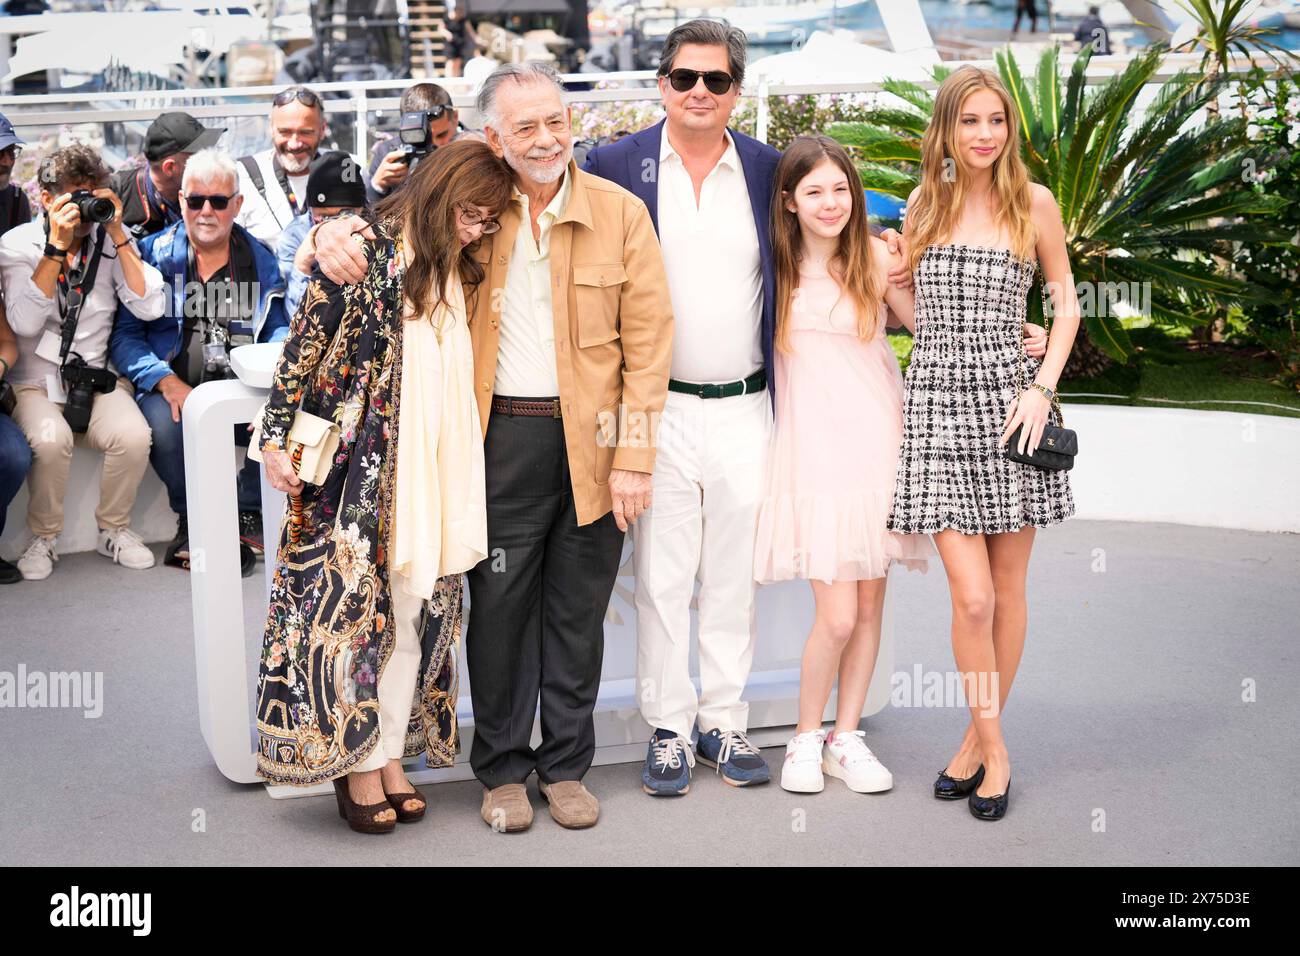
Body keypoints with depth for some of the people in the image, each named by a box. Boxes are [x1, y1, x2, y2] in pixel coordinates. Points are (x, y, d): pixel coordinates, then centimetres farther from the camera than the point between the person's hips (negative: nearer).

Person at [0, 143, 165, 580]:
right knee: (50, 440, -34)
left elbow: (149, 307, -10)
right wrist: (57, 246, -21)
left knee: (134, 436, -29)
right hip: (36, 381, -2)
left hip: (98, 380, 2)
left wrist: (118, 234, -14)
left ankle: (114, 529, -1)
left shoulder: (112, 240, 2)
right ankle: (43, 538, -8)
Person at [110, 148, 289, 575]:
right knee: (165, 422, -36)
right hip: (172, 390, -2)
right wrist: (166, 381, -18)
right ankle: (193, 519, -8)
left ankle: (247, 515, -6)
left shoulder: (261, 260, 10)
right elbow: (125, 334, 0)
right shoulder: (151, 255, 4)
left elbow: (279, 330, 13)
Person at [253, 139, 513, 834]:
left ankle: (388, 754, 17)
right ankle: (352, 761, 8)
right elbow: (305, 345, -8)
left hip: (432, 471, 6)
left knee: (413, 610, 7)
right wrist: (277, 437, -11)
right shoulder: (366, 251, -8)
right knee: (353, 604, -2)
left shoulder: (462, 273, 11)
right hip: (359, 470, -6)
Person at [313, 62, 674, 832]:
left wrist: (633, 456, -8)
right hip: (502, 437, 1)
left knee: (577, 610, 10)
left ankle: (566, 764, 24)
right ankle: (502, 769, 21)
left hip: (590, 441, 0)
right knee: (499, 604, 6)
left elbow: (648, 342, -2)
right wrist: (335, 233, -7)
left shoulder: (620, 212, 0)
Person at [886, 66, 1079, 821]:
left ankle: (984, 736, 24)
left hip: (1009, 400, 0)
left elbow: (1066, 301, 6)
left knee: (1008, 590, 7)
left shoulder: (1034, 203, 2)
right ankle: (992, 749, 11)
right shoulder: (923, 206, 8)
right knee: (972, 597, -6)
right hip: (937, 402, 1)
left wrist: (1043, 387, -5)